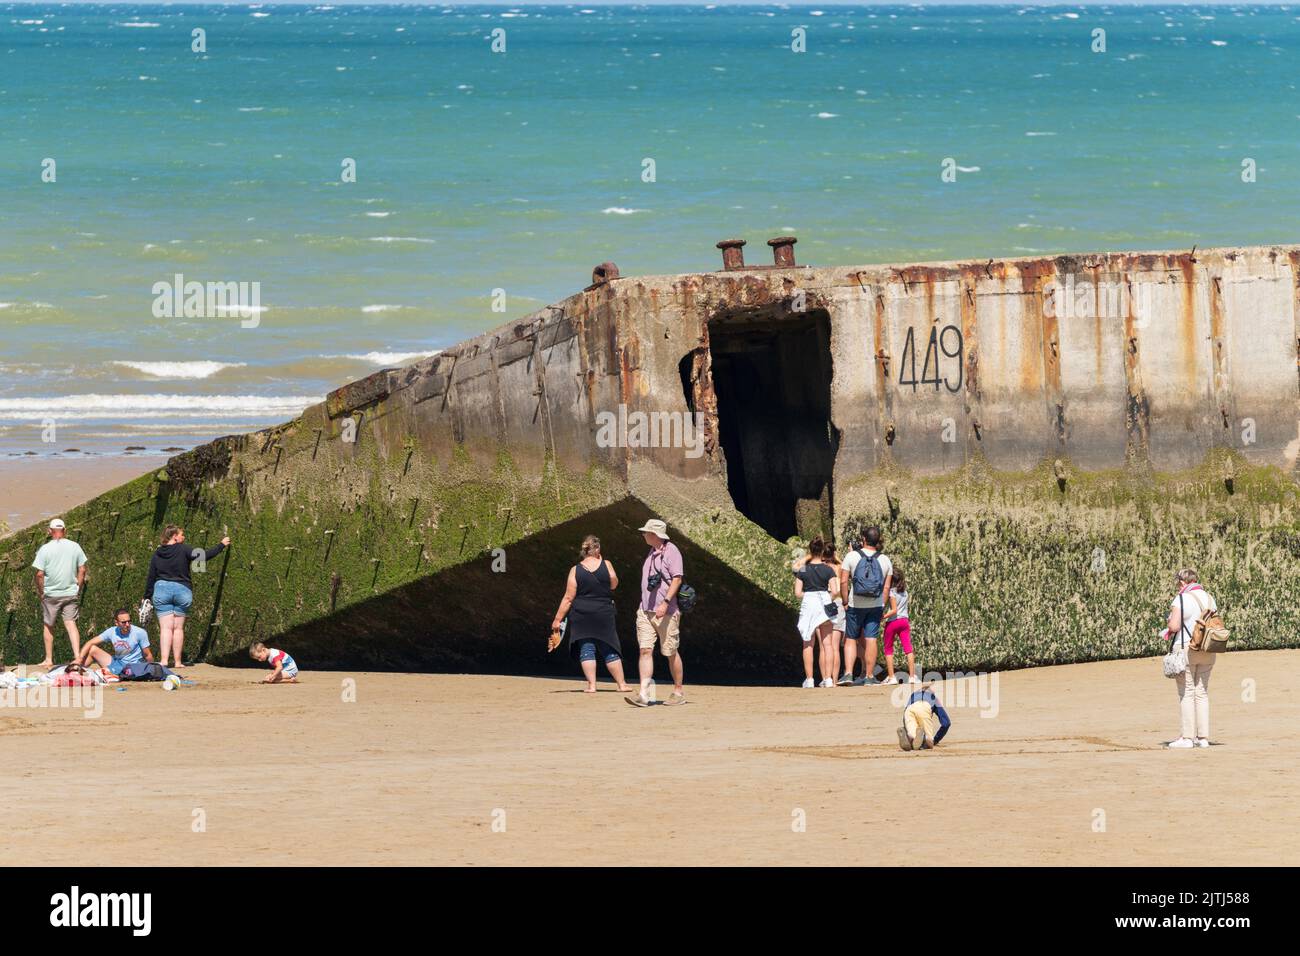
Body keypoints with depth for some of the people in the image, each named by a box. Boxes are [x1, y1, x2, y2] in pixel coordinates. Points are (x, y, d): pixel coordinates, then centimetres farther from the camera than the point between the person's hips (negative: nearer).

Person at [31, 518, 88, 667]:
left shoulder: (45, 549, -9)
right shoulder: (75, 547, 0)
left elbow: (40, 574, -12)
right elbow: (82, 570, 3)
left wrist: (40, 592, 1)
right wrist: (78, 588, 13)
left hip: (51, 594, -2)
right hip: (71, 593, 2)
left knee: (48, 626, 10)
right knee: (71, 623, 2)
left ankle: (48, 659, 15)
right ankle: (77, 656, -13)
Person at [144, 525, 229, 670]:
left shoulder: (157, 555, 3)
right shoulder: (182, 550, -6)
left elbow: (151, 578, 6)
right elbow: (204, 556, -8)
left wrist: (147, 598, 12)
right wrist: (221, 545, 4)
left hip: (162, 591, 1)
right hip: (182, 590, -1)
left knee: (165, 628, -3)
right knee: (178, 628, 7)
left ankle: (164, 659, -17)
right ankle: (177, 661, 8)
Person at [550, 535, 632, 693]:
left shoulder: (575, 570, -7)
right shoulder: (606, 565, -5)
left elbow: (568, 598, -7)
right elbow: (613, 584, 12)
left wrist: (557, 619, -1)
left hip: (581, 615, -1)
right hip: (604, 614, 1)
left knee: (586, 651, 5)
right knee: (610, 651, 10)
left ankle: (591, 685, -1)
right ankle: (622, 684, 14)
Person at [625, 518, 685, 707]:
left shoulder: (670, 551, -8)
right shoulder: (652, 553, 18)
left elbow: (677, 579, -16)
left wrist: (665, 603, -24)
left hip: (666, 612, -7)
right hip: (645, 611, 7)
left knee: (671, 653, 2)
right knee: (645, 650, -6)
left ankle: (679, 692, 15)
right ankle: (643, 695, -13)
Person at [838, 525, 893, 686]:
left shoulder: (852, 556, -4)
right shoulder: (885, 561, 2)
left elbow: (843, 581, -8)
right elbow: (886, 587, 1)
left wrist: (845, 601, 0)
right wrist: (882, 608, 8)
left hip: (855, 605, -1)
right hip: (875, 606, 1)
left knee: (851, 639, 6)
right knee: (871, 640, 1)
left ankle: (848, 673, -8)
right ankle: (869, 676, 1)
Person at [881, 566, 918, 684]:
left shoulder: (892, 592, -11)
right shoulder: (904, 592, 10)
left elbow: (894, 610, -17)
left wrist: (882, 617, -18)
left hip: (892, 621, -5)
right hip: (904, 621, 5)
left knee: (888, 649, 6)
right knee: (908, 648, -2)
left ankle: (891, 677, 1)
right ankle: (912, 675, -9)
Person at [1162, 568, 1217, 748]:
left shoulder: (1181, 600, -11)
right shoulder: (1209, 598, 9)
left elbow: (1174, 626, -17)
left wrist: (1168, 632, 3)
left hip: (1186, 649, -6)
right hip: (1207, 652, 6)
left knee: (1186, 693, -1)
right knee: (1202, 693, 11)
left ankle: (1187, 737, -2)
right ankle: (1203, 737, 10)